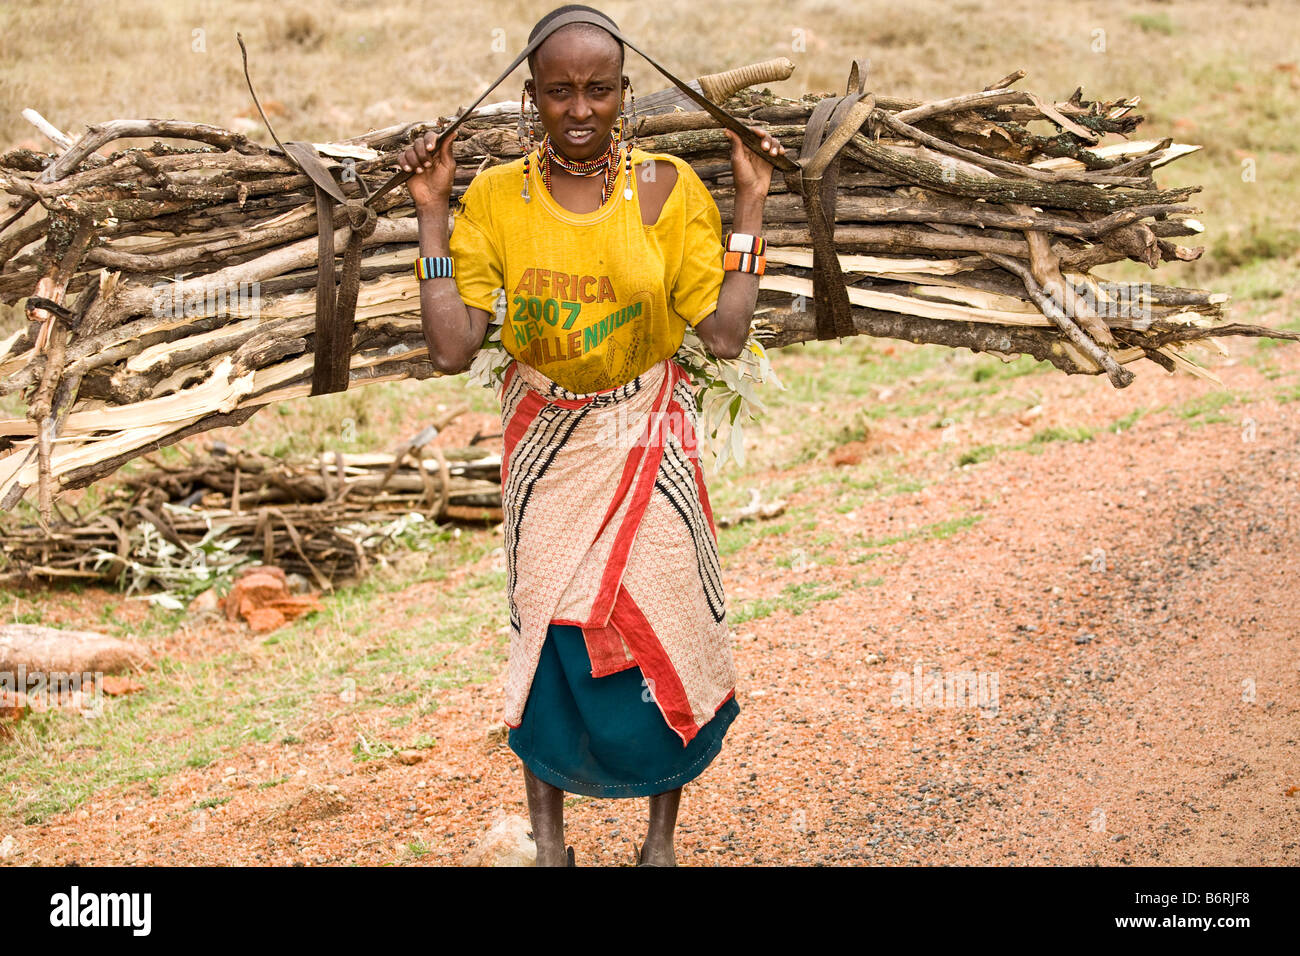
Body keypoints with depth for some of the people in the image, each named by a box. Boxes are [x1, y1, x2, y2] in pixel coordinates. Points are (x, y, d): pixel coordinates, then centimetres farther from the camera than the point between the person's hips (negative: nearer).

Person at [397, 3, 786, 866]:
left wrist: (750, 205, -12)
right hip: (546, 440, 1)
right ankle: (549, 841, 21)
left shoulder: (666, 187, -8)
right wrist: (432, 213, -12)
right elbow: (452, 349, -12)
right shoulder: (495, 197, -6)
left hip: (650, 440, 0)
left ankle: (661, 838, 23)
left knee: (662, 634, 2)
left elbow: (726, 335, -11)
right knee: (547, 636, 3)